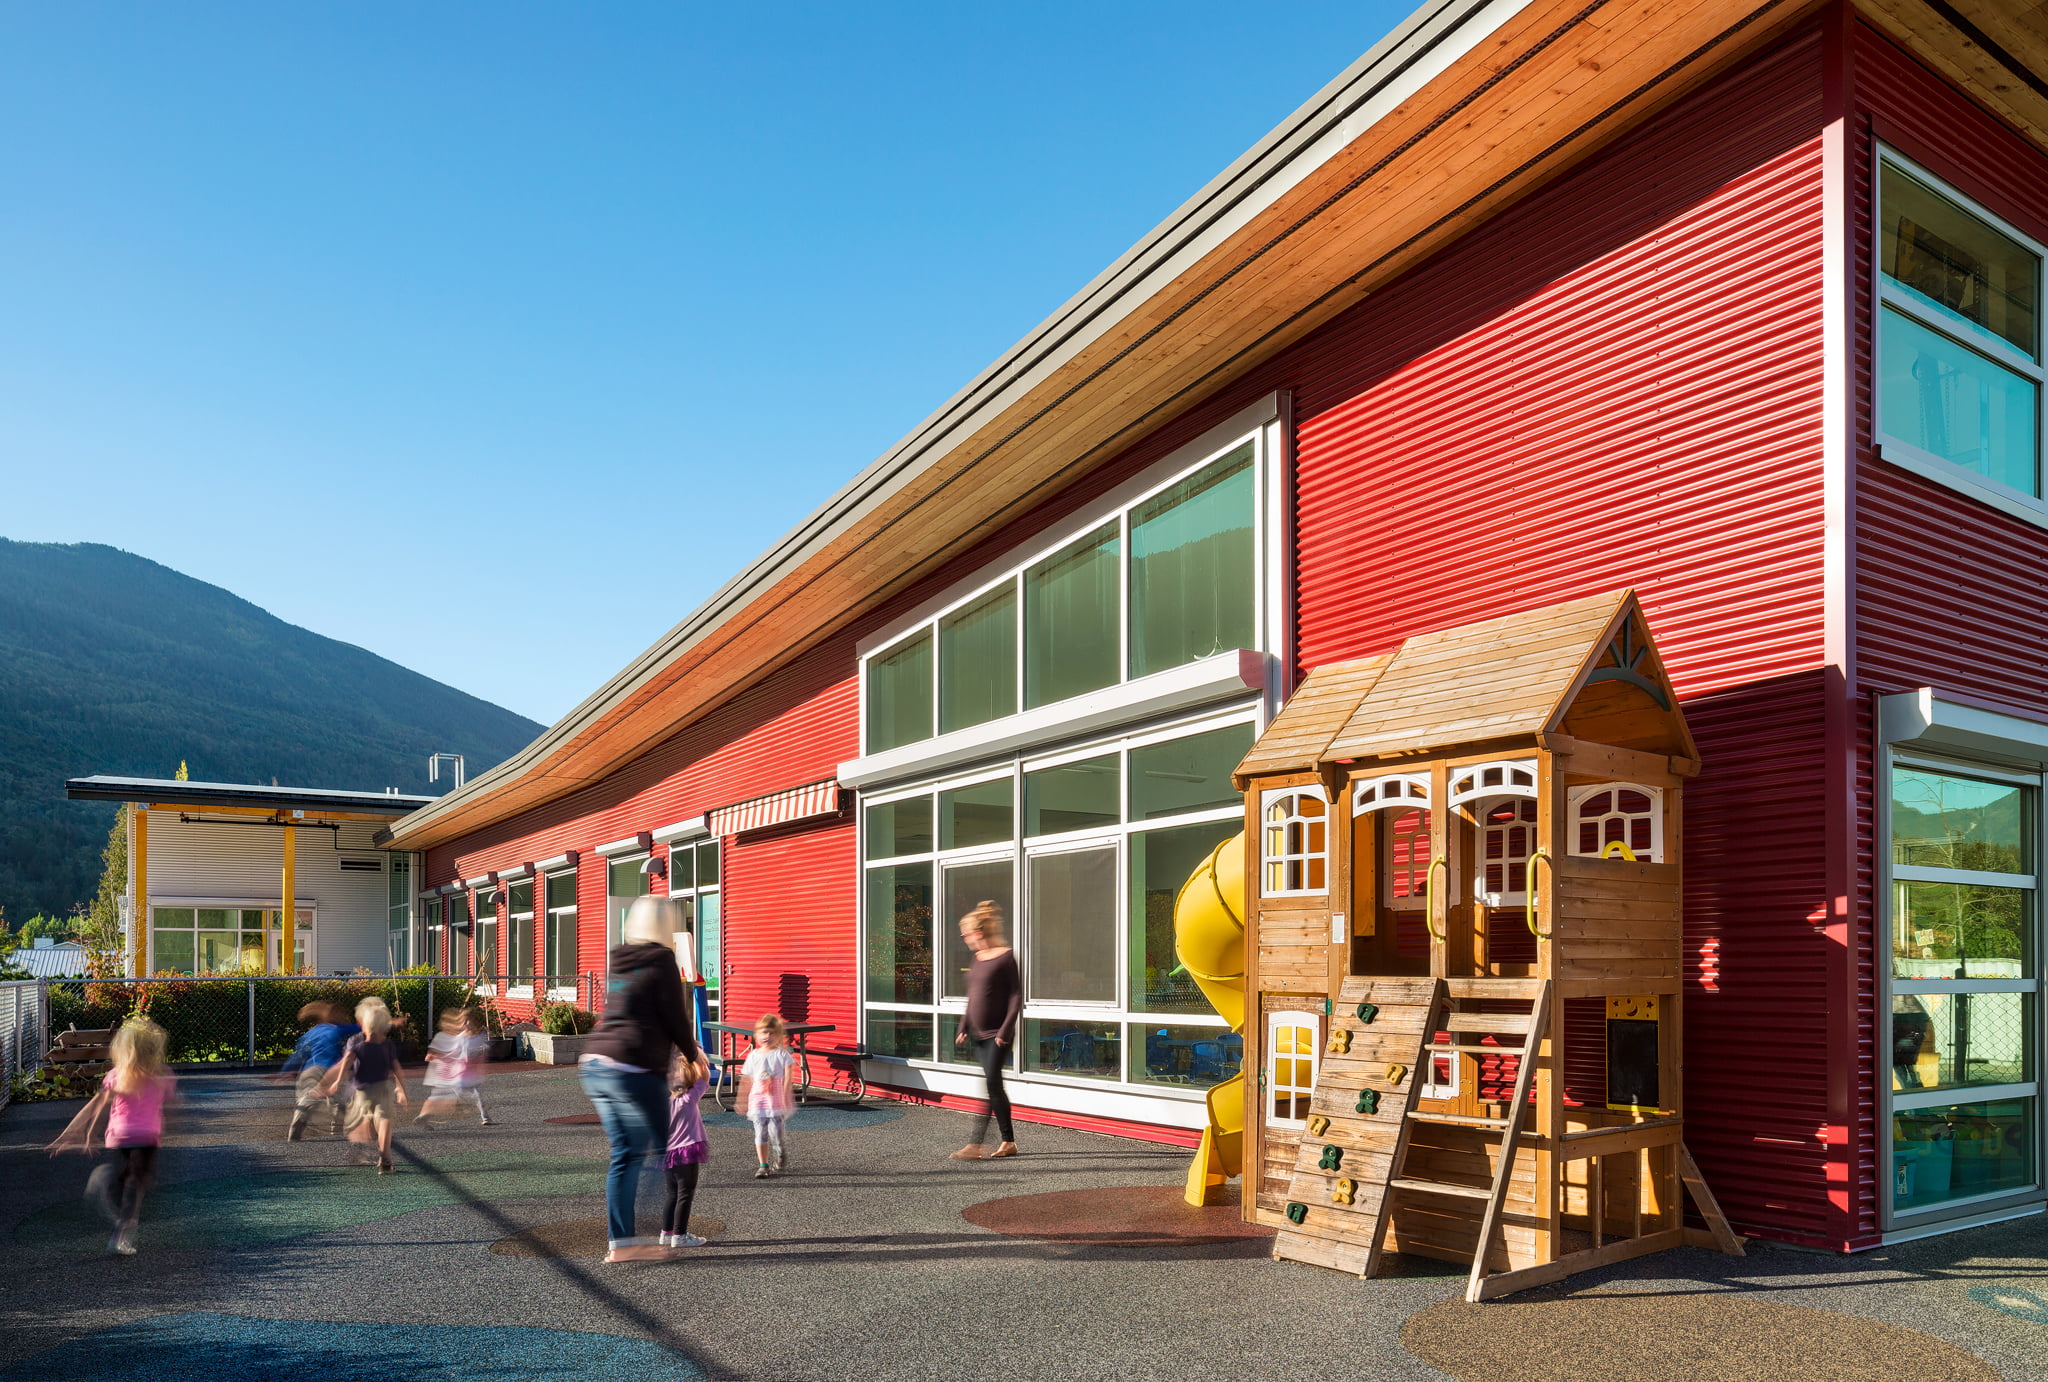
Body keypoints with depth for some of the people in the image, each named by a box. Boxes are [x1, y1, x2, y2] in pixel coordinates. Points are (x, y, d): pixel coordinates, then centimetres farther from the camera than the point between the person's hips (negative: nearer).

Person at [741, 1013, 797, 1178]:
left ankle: (781, 1158, 25)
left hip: (777, 1103, -3)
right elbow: (748, 1081, 13)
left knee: (777, 1133, -3)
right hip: (758, 1103, 3)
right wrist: (743, 1101, 14)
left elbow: (788, 1078, -6)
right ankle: (763, 1165, 11)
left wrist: (785, 1098, -14)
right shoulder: (753, 1056, 8)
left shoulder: (782, 1055, -2)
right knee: (760, 1134, 2)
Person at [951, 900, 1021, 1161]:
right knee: (994, 1087, 11)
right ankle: (1009, 1142, 19)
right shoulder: (977, 959, 11)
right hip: (979, 1033, 8)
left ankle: (976, 1145, -12)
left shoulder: (1005, 958, -11)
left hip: (997, 1034, -8)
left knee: (990, 1085, -10)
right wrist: (964, 1027, 12)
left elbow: (1016, 996, -12)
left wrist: (1005, 1030, -17)